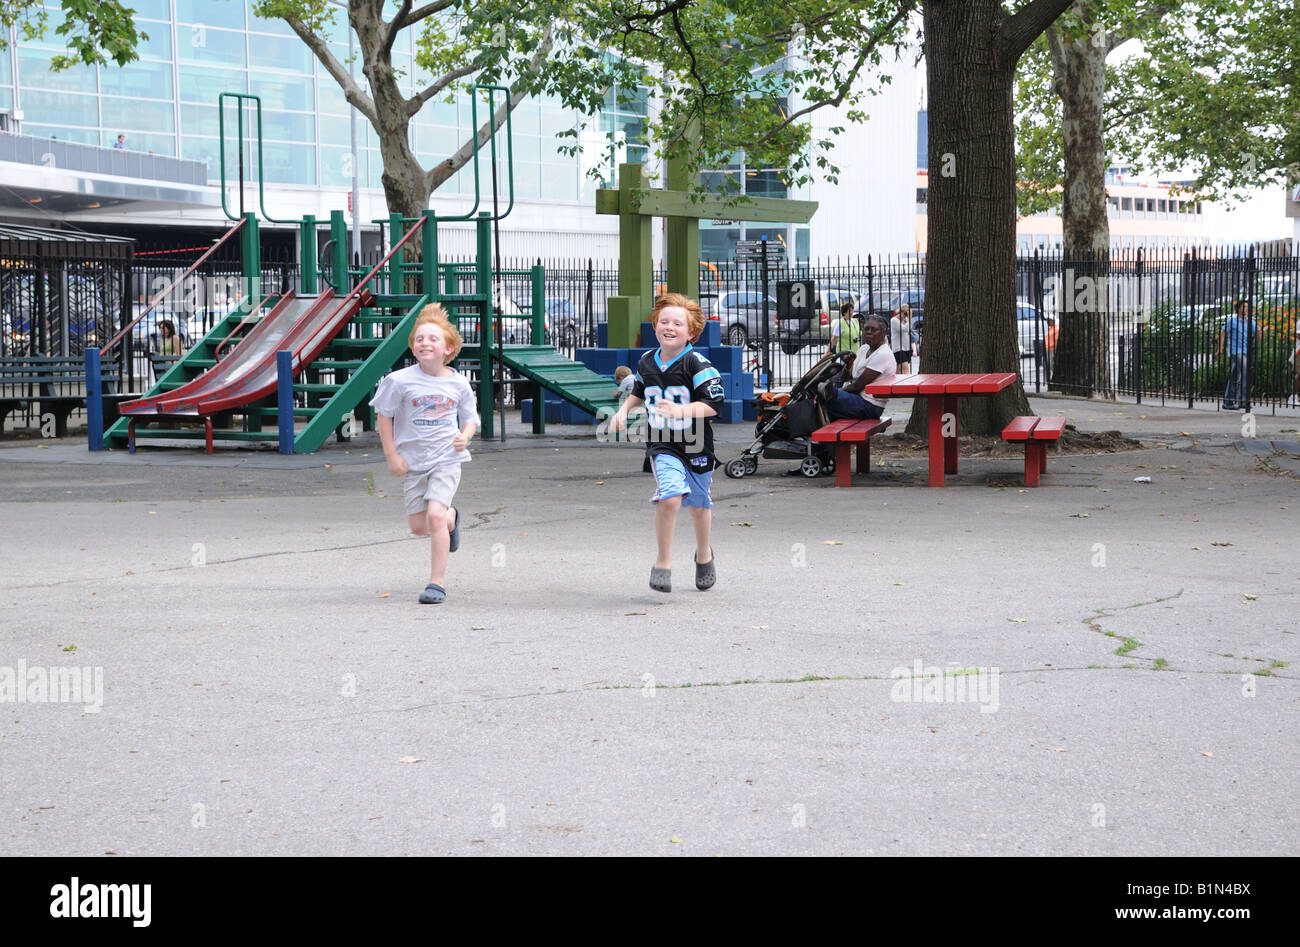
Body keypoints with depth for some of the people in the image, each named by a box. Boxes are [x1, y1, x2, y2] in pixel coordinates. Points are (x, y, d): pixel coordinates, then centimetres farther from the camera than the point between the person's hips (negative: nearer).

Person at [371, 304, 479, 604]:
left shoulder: (458, 383, -3)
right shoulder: (400, 381, -8)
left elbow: (470, 417, 10)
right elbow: (384, 416, 1)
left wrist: (465, 436, -12)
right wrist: (392, 456, -3)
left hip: (447, 459, -1)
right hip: (413, 461, 2)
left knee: (435, 515, -18)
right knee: (418, 526, 5)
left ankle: (437, 583, -9)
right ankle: (451, 517, 42)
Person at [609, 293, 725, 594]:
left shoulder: (697, 364, -13)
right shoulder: (646, 363, 3)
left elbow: (713, 403, -18)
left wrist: (679, 410, -31)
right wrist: (623, 410, 9)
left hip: (696, 445, -1)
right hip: (661, 445, 1)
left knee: (699, 505, 16)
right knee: (670, 497, -23)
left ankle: (704, 554, 45)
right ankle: (663, 561, -7)